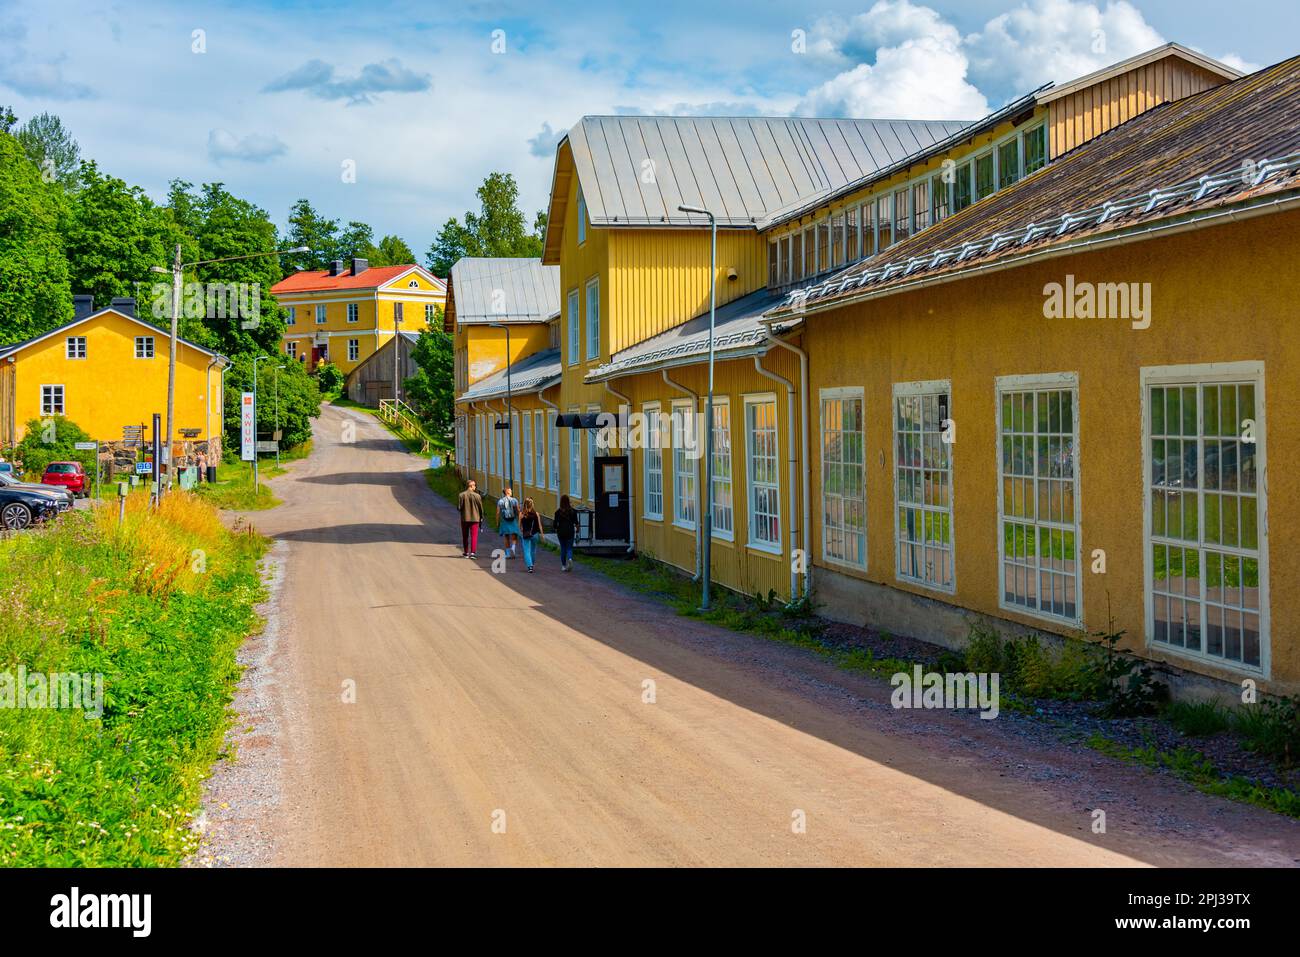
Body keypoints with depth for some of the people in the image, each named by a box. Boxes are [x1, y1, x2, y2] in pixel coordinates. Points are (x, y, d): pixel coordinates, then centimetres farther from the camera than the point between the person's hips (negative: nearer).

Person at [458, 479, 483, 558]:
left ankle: (466, 552, 23)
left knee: (465, 536, 15)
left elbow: (458, 507, -8)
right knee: (474, 536, 0)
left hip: (464, 518, 2)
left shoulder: (462, 495, -7)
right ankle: (472, 552, -11)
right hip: (475, 518, -2)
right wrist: (481, 517, 11)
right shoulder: (477, 496, -8)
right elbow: (481, 508, -3)